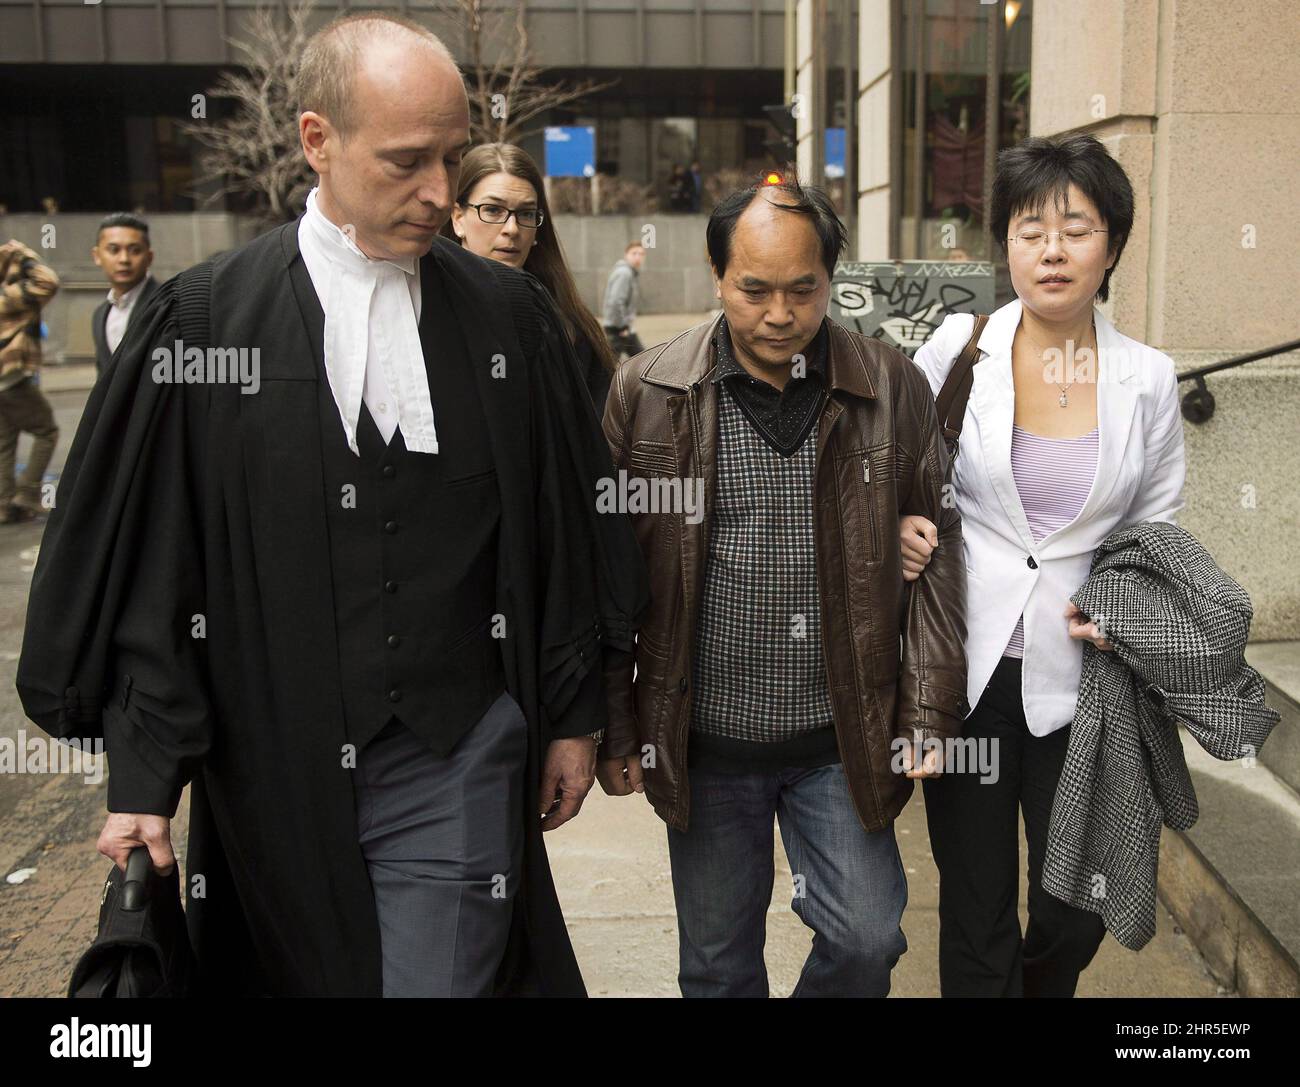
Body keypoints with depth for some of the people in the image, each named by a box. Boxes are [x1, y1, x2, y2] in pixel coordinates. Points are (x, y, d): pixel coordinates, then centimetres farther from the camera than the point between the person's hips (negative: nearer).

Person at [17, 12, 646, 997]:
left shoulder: (508, 316, 0)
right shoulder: (204, 321, -4)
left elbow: (568, 533, 5)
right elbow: (145, 565, -2)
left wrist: (575, 718, 7)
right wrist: (144, 771, -4)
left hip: (457, 765, 0)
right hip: (272, 770, 0)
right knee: (295, 972, 16)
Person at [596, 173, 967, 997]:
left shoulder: (893, 389, -2)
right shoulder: (647, 392, -4)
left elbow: (937, 554, 2)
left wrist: (929, 716, -2)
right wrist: (613, 729, 0)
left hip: (844, 743, 0)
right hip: (704, 743, 0)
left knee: (868, 940, 7)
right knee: (718, 962, 15)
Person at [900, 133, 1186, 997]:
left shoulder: (1149, 379, 2)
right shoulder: (957, 349, -2)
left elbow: (1159, 526, 12)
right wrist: (901, 528, -13)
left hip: (1079, 674, 2)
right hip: (966, 665, -1)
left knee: (1076, 911, 13)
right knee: (975, 912, 7)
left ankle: (1047, 985, 44)